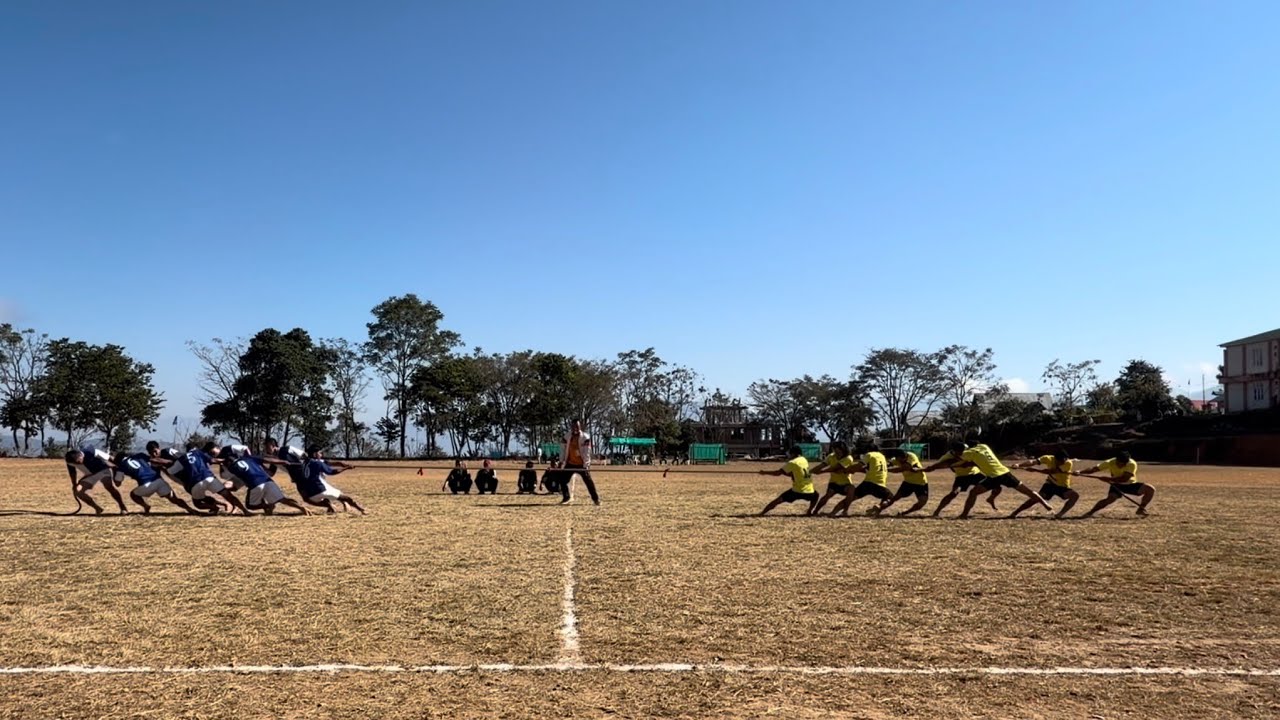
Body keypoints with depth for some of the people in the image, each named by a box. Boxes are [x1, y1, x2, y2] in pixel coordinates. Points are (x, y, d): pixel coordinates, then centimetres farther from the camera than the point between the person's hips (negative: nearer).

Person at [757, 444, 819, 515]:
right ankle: (809, 511, 26)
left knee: (778, 500, 0)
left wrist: (765, 472, 3)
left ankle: (762, 513, -4)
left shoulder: (793, 463, -8)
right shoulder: (804, 460, 12)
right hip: (809, 491, 5)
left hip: (797, 491, -5)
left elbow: (778, 473, -7)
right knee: (815, 496, 38)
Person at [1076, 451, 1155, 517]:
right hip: (1117, 485, -1)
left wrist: (1109, 479, -44)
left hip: (1131, 484, 2)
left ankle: (1141, 509, 1)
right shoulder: (1110, 463, -22)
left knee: (1151, 489, -15)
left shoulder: (1132, 464, -26)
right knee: (1110, 498, -30)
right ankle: (1090, 513, -24)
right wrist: (1080, 472, -41)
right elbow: (1093, 469, -26)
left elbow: (1125, 479, -36)